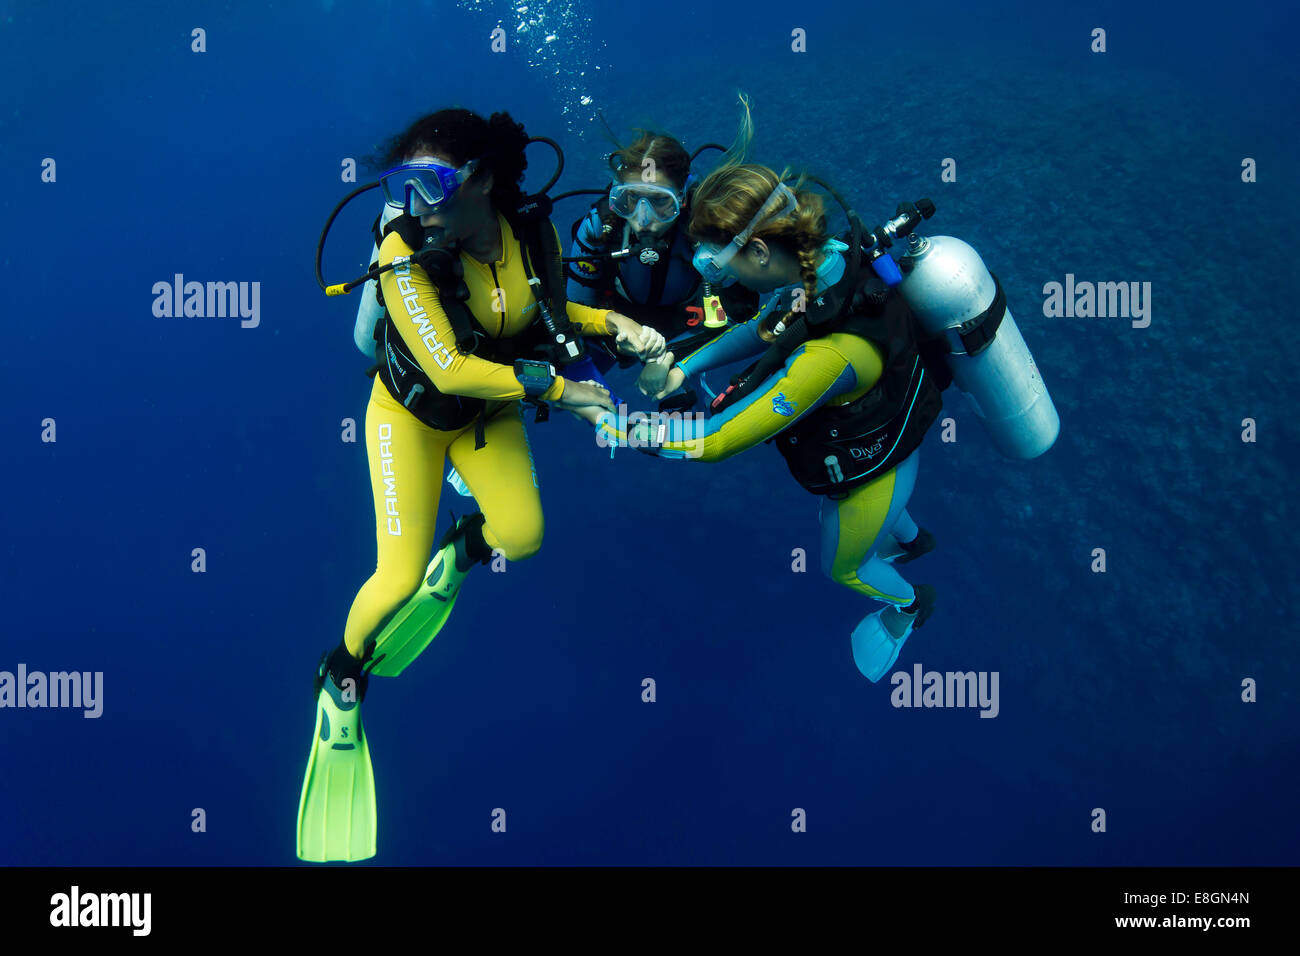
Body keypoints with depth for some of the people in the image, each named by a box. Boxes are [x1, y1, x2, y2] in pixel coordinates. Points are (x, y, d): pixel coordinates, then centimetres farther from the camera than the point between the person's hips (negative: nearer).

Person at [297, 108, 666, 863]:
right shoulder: (405, 253, -32)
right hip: (411, 413, -4)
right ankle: (341, 678, 21)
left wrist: (614, 324, -14)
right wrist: (558, 390, -30)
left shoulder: (536, 239, -20)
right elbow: (448, 369, -33)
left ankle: (462, 552, 25)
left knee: (522, 537, -12)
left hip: (489, 412, 4)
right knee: (400, 580, -9)